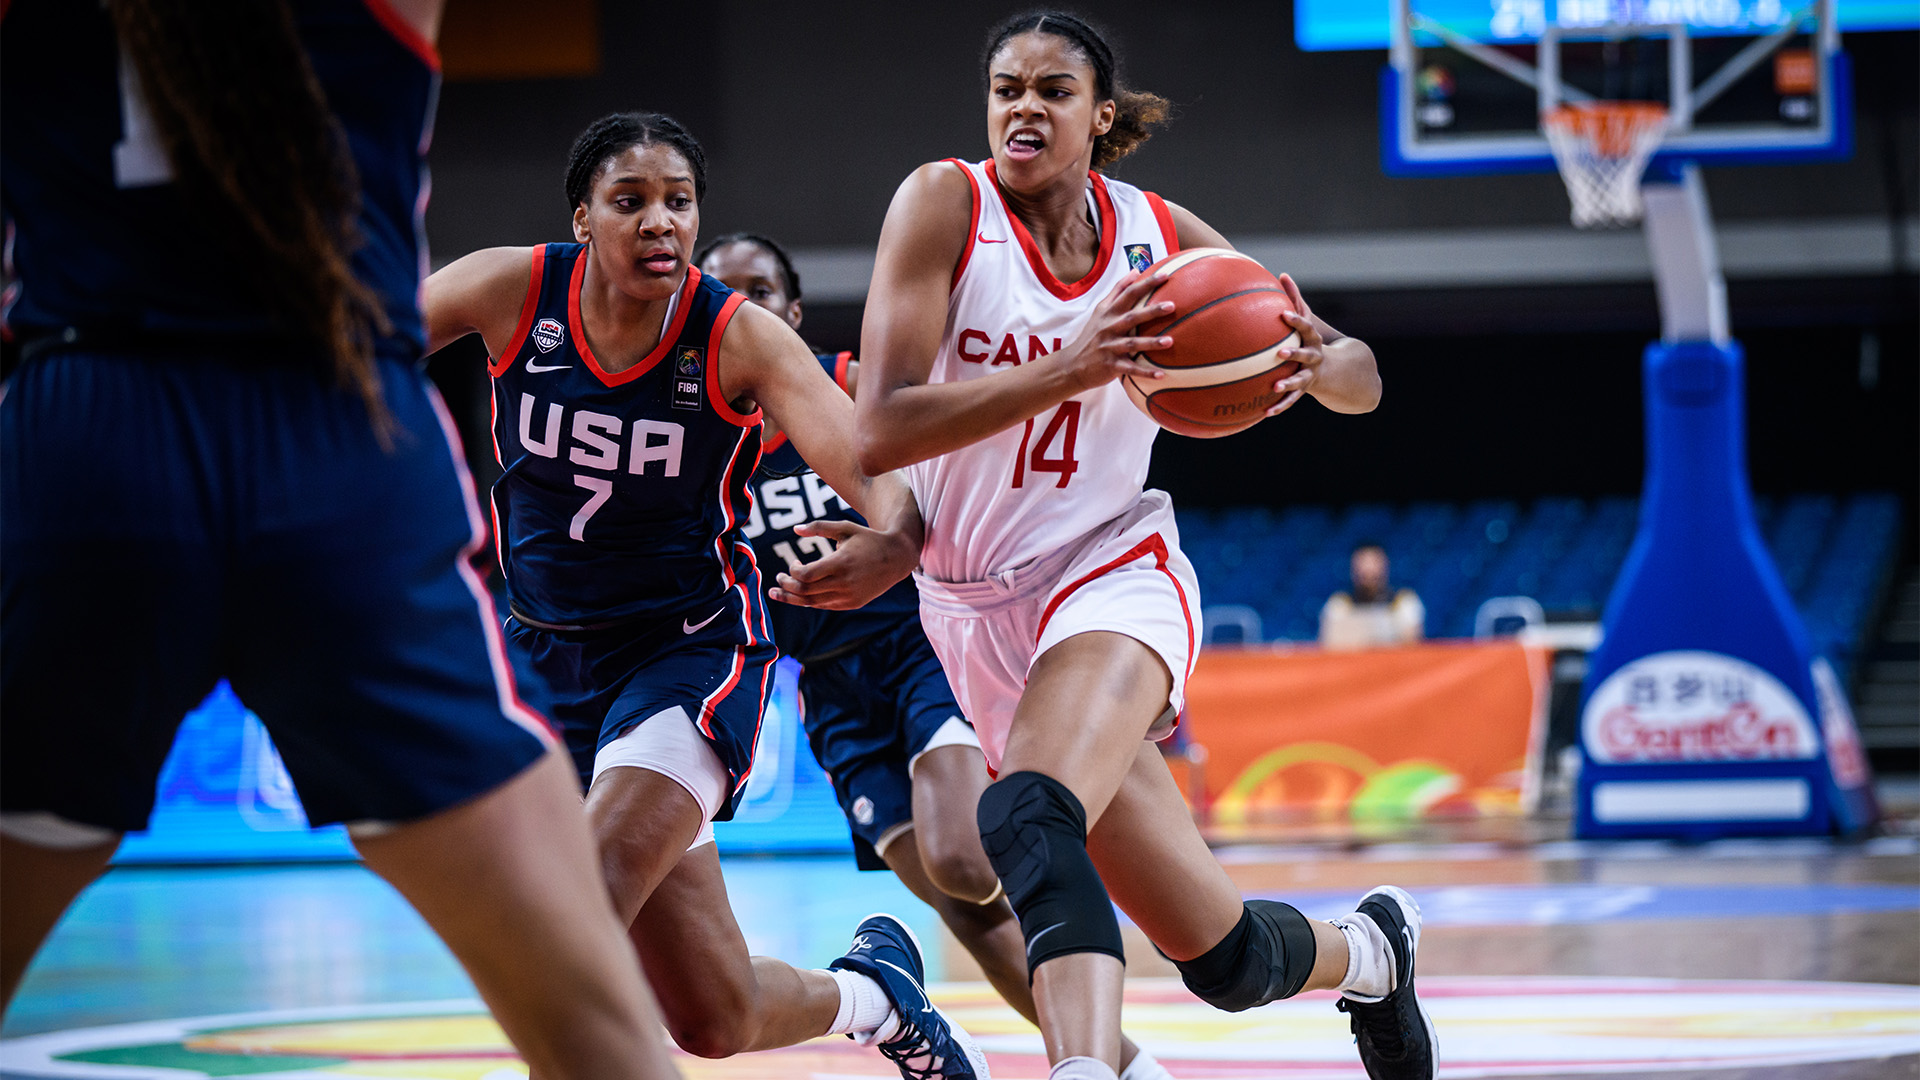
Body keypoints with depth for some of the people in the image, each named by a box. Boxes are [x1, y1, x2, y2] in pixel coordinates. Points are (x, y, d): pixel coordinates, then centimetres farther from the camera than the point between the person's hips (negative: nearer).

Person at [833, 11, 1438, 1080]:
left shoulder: (1161, 235, 0)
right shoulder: (947, 203, -8)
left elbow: (1361, 376, 8)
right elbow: (879, 433, -18)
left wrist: (1307, 365, -16)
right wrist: (1070, 369, -29)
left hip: (1111, 572, -1)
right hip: (975, 613, 1)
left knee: (1029, 819, -34)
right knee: (1225, 957, 3)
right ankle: (1371, 949, 34)